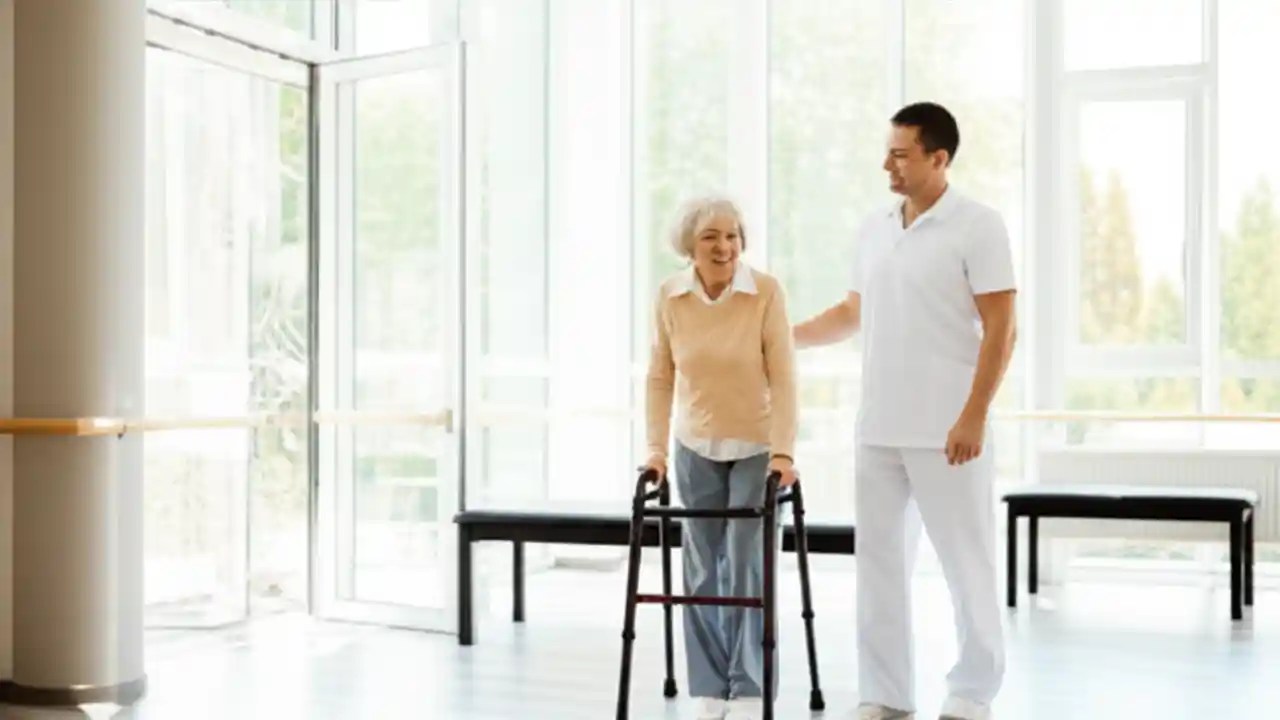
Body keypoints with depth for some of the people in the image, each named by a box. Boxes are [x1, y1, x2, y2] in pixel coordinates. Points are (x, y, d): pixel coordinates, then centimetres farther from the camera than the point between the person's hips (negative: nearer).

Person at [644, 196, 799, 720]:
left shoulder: (766, 292, -16)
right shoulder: (670, 296, -7)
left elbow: (782, 376, -17)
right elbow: (660, 377, -3)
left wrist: (783, 451, -24)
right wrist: (656, 447, -8)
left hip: (757, 447, -3)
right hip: (697, 449, 3)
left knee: (747, 567, -5)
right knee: (701, 570, 4)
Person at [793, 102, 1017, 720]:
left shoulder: (977, 226, -8)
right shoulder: (874, 228, 11)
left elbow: (1000, 330, -12)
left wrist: (974, 417, -18)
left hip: (945, 432, -6)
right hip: (879, 429, 7)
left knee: (966, 563, 3)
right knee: (879, 558, 8)